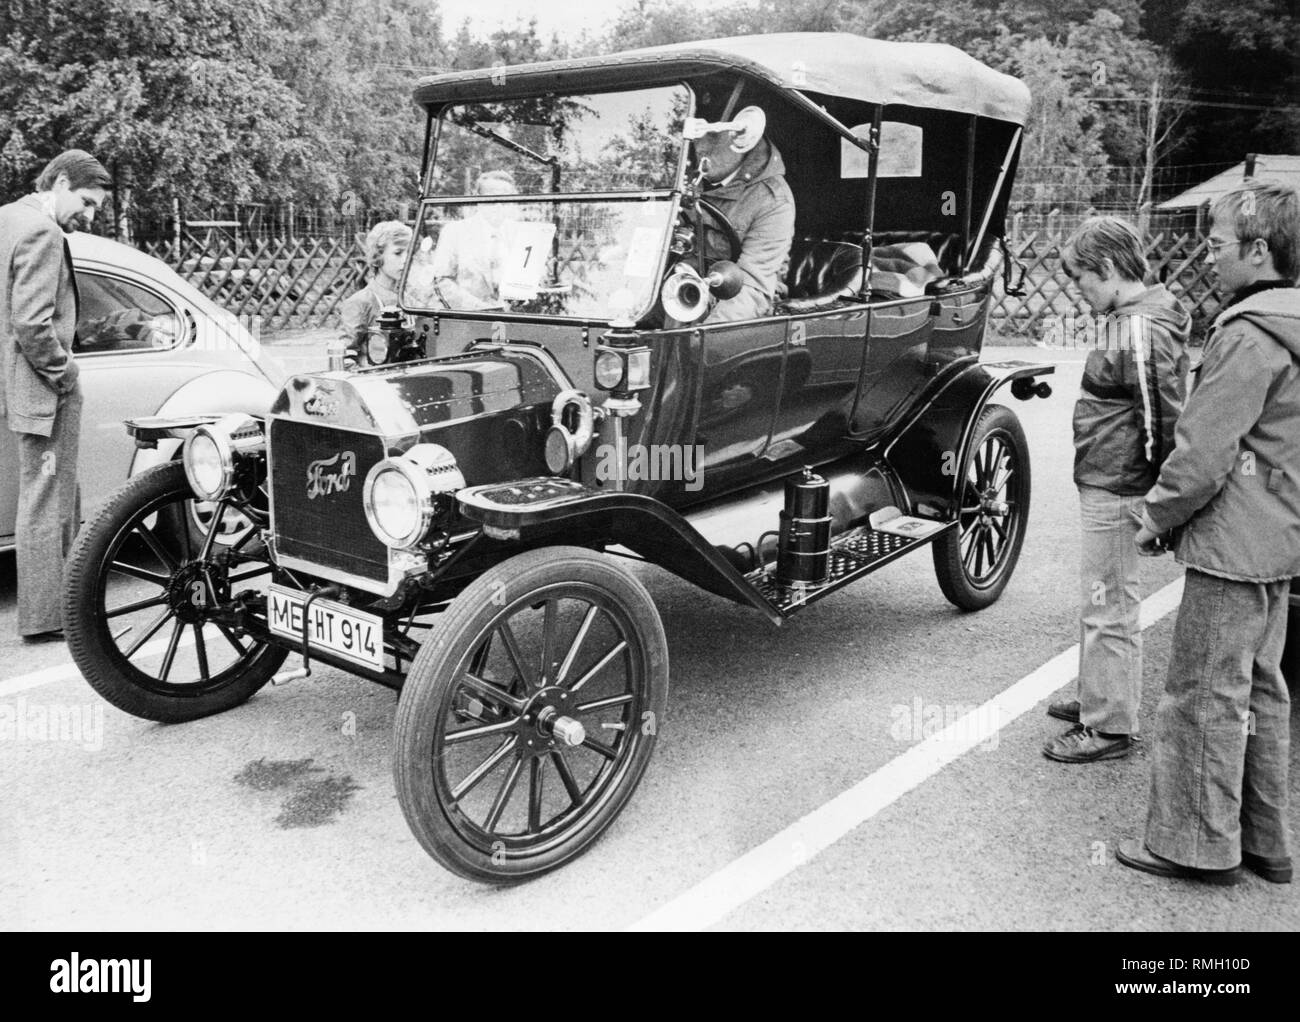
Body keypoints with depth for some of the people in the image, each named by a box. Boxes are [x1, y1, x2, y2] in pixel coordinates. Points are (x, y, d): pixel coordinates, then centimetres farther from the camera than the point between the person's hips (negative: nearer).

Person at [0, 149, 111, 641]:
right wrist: (63, 373, -14)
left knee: (59, 496, 20)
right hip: (43, 388, -10)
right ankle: (43, 617, 8)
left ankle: (65, 595, 32)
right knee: (45, 502, -2)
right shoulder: (42, 232, -19)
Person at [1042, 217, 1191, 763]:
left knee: (1109, 609, 1)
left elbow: (1160, 417, -23)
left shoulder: (1139, 332, -21)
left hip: (1116, 492, -10)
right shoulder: (1132, 317, 10)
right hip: (1108, 484, 10)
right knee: (1101, 602, 21)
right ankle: (1096, 700, 37)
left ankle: (1109, 728, 14)